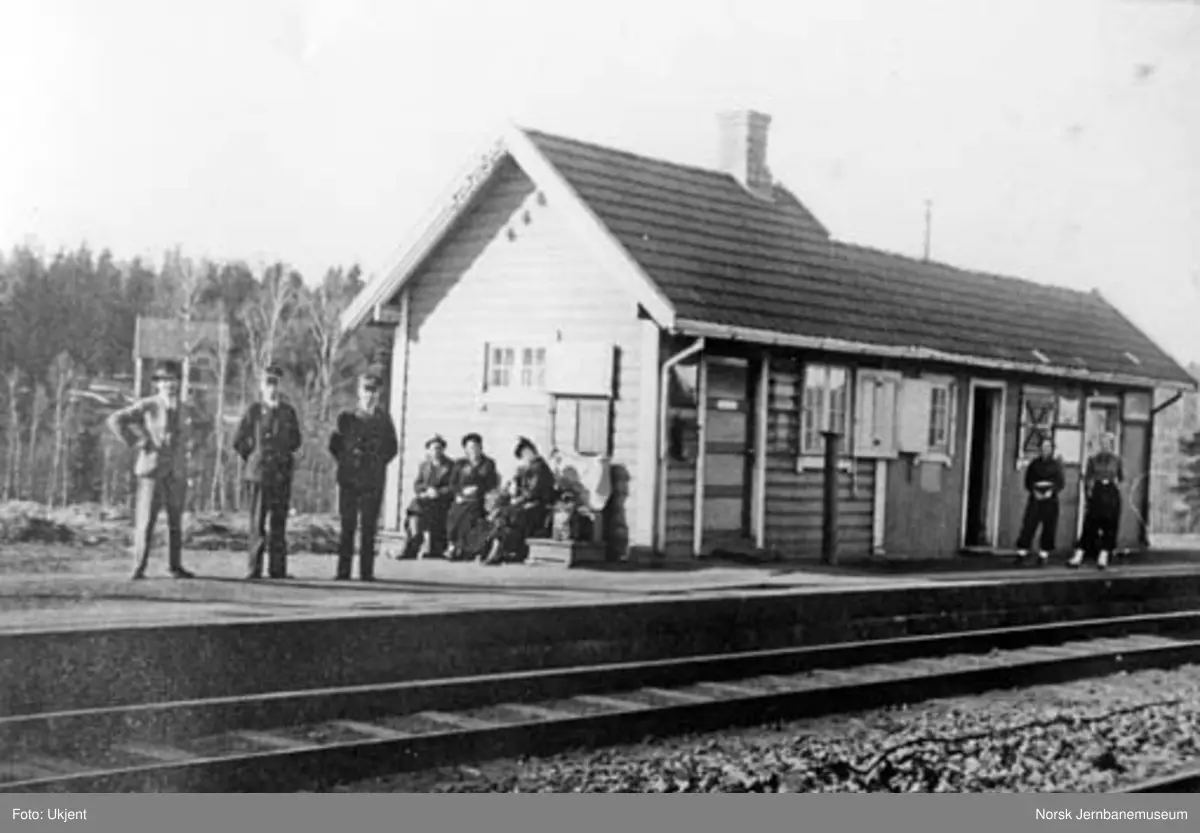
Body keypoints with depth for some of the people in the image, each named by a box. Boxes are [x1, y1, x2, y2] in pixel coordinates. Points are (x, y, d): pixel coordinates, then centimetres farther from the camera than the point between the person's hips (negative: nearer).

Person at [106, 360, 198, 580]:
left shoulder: (185, 411, 13)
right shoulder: (147, 406, -4)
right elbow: (115, 420, -8)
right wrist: (136, 442, -10)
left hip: (177, 473, 5)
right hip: (152, 469, -4)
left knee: (176, 522, 6)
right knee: (146, 521, -6)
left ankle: (176, 566, 12)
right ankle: (139, 568, -2)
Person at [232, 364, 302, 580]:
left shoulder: (288, 412, 9)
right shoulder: (254, 411, 2)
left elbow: (295, 442, 19)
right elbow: (238, 442, 6)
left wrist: (283, 457, 9)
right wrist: (254, 458, 8)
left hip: (282, 475, 2)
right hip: (259, 473, -2)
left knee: (279, 522, 3)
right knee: (258, 522, -3)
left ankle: (278, 569, 7)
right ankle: (255, 569, 0)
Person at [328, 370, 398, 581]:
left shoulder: (383, 420, 7)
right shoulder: (347, 417, 6)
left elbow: (392, 448, 14)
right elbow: (334, 444, 12)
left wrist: (380, 462, 5)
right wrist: (345, 461, 6)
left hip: (374, 481, 0)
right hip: (349, 479, 0)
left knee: (369, 526, -1)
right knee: (347, 526, -1)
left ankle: (366, 571, 3)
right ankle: (343, 570, 1)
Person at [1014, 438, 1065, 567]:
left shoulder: (1056, 465, 4)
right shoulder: (1034, 464, 7)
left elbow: (1061, 483, 1)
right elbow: (1028, 481, 7)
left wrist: (1051, 491, -14)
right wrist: (1034, 491, -10)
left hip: (1050, 499, 0)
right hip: (1035, 498, 0)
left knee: (1049, 528, -2)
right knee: (1028, 525, -7)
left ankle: (1043, 554, 6)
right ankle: (1022, 552, -6)